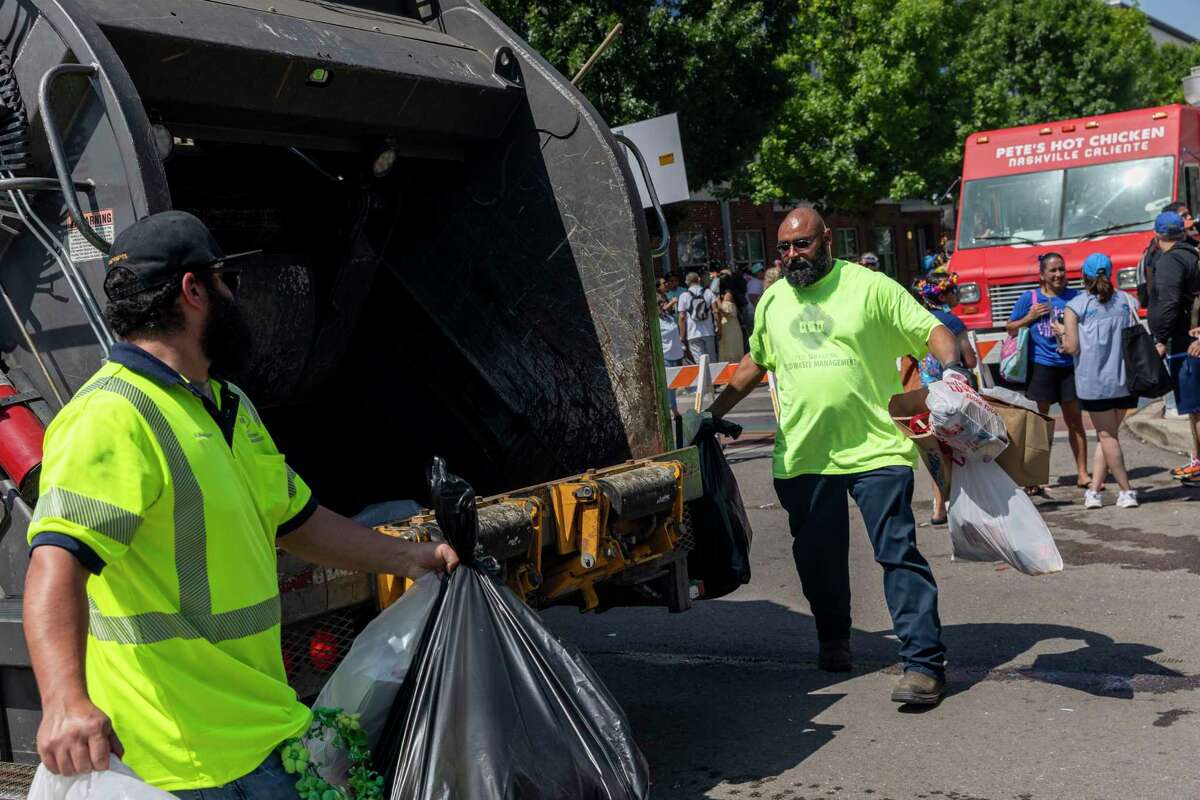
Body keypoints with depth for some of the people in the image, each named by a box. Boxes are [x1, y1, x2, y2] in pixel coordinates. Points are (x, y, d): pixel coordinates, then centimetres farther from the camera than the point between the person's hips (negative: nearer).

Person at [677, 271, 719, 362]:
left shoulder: (684, 296, -1)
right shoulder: (708, 293, 4)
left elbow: (682, 317, -5)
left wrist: (682, 336, -1)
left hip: (693, 335, -2)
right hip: (709, 333, 2)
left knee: (700, 362, -4)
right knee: (712, 361, 11)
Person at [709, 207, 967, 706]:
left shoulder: (870, 287, -3)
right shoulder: (773, 300, 13)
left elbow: (932, 331, -5)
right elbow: (754, 362, 25)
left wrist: (953, 368, -25)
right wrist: (714, 414, 25)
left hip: (876, 448, -5)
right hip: (802, 454, 5)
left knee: (898, 552, -6)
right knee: (817, 557, 14)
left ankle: (924, 662, -2)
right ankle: (833, 639, 35)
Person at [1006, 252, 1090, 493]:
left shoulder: (1074, 297, 6)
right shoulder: (1029, 298, 2)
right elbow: (1011, 329, 9)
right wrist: (1031, 316, -7)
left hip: (1069, 364, 2)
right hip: (1041, 364, -2)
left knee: (1075, 420, 7)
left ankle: (1082, 474, 16)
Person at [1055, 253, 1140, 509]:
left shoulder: (1076, 306, -5)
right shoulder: (1126, 301, 6)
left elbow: (1072, 348, -8)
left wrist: (1062, 332, 11)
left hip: (1094, 380, -4)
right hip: (1125, 379, 4)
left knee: (1107, 435, 6)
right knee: (1108, 434, 13)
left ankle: (1127, 491, 5)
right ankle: (1094, 490, 10)